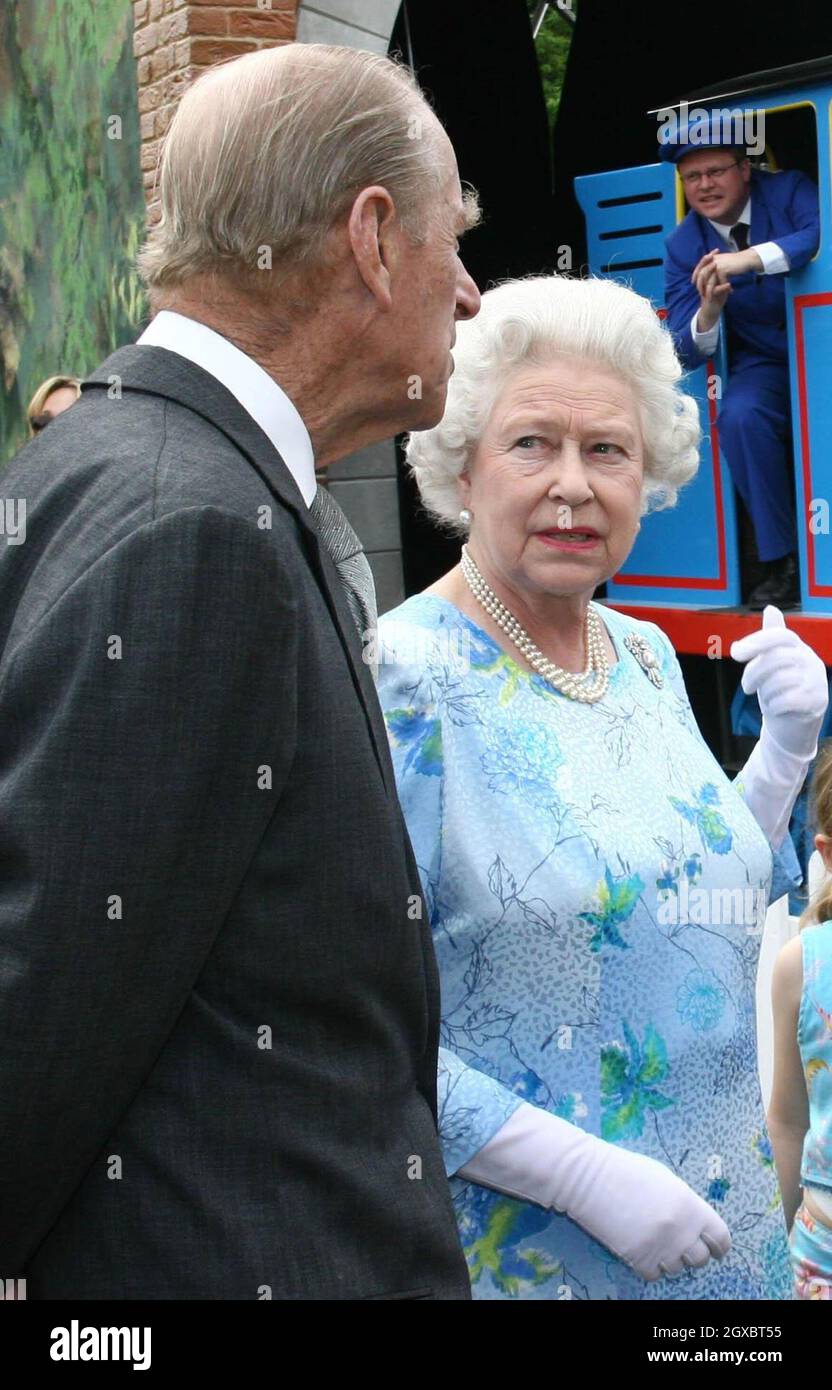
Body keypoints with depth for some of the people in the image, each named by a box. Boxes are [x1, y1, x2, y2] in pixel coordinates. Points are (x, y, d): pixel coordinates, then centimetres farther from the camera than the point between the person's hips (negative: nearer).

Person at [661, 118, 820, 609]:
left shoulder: (790, 191, -8)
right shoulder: (683, 246, 0)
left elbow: (820, 235, -31)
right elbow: (686, 353, -5)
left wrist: (752, 258, -40)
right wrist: (708, 312, -28)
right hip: (769, 364, 3)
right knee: (740, 416, -29)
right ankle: (785, 562, -18)